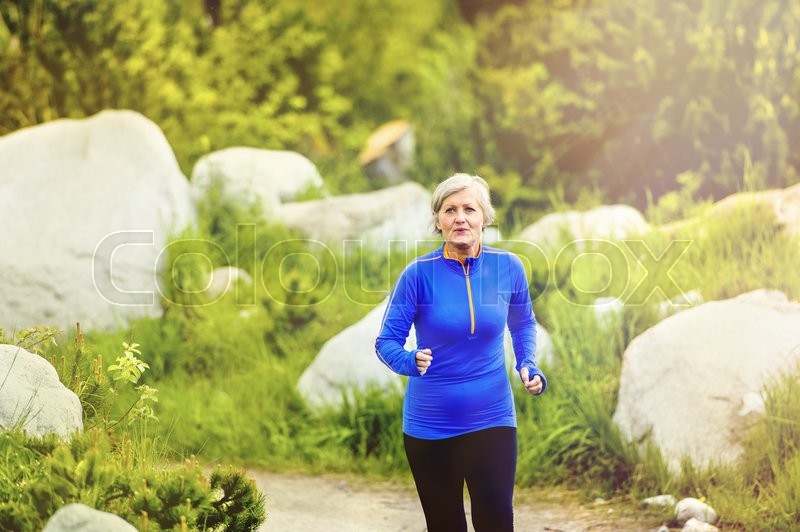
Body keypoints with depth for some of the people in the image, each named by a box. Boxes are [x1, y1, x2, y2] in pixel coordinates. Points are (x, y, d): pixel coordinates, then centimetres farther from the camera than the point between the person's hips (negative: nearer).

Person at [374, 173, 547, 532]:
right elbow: (386, 341, -9)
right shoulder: (419, 273, -12)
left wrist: (528, 366, -3)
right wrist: (411, 361, -30)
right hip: (429, 425, -1)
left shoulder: (508, 267, -5)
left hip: (491, 418, 1)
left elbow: (523, 324, 14)